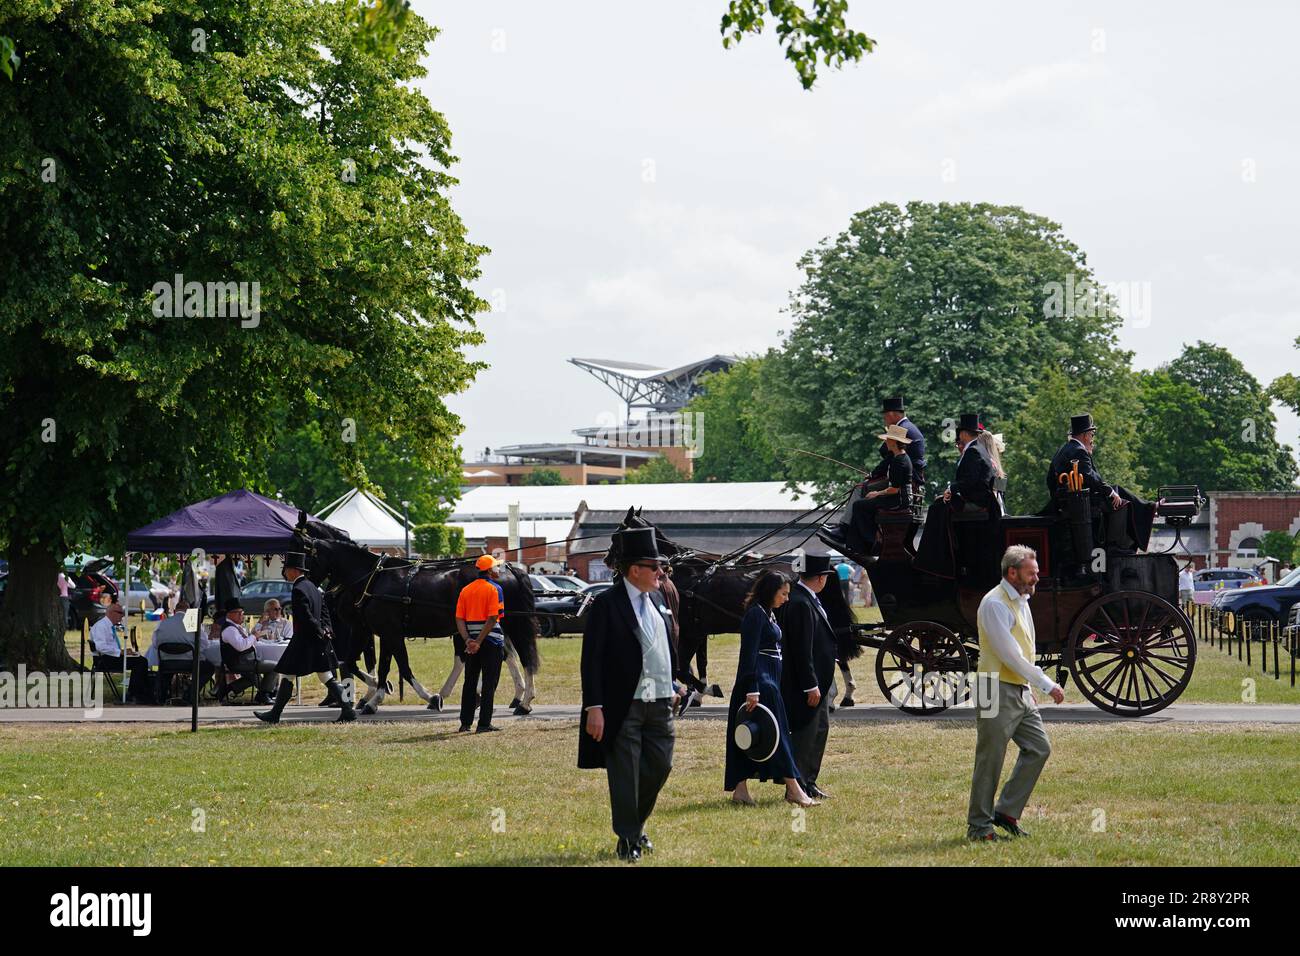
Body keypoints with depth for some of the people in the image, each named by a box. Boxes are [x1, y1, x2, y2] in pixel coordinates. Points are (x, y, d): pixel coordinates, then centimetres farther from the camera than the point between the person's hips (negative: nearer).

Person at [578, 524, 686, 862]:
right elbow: (592, 660, -12)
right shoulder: (606, 605, -10)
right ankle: (628, 839, 10)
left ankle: (637, 825, 29)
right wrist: (594, 707, -17)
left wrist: (673, 684, 17)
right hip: (623, 706, -7)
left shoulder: (657, 600, 12)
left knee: (659, 766, 9)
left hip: (659, 704, 7)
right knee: (625, 774, 0)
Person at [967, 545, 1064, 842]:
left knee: (1039, 749, 6)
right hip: (998, 692, -9)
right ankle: (979, 826, 6)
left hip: (1021, 692, 9)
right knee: (990, 761, -3)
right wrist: (1047, 684, -17)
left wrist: (1029, 688, 19)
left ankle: (1006, 812, 13)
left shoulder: (1021, 601, 15)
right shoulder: (995, 604, -15)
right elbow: (1009, 654, -20)